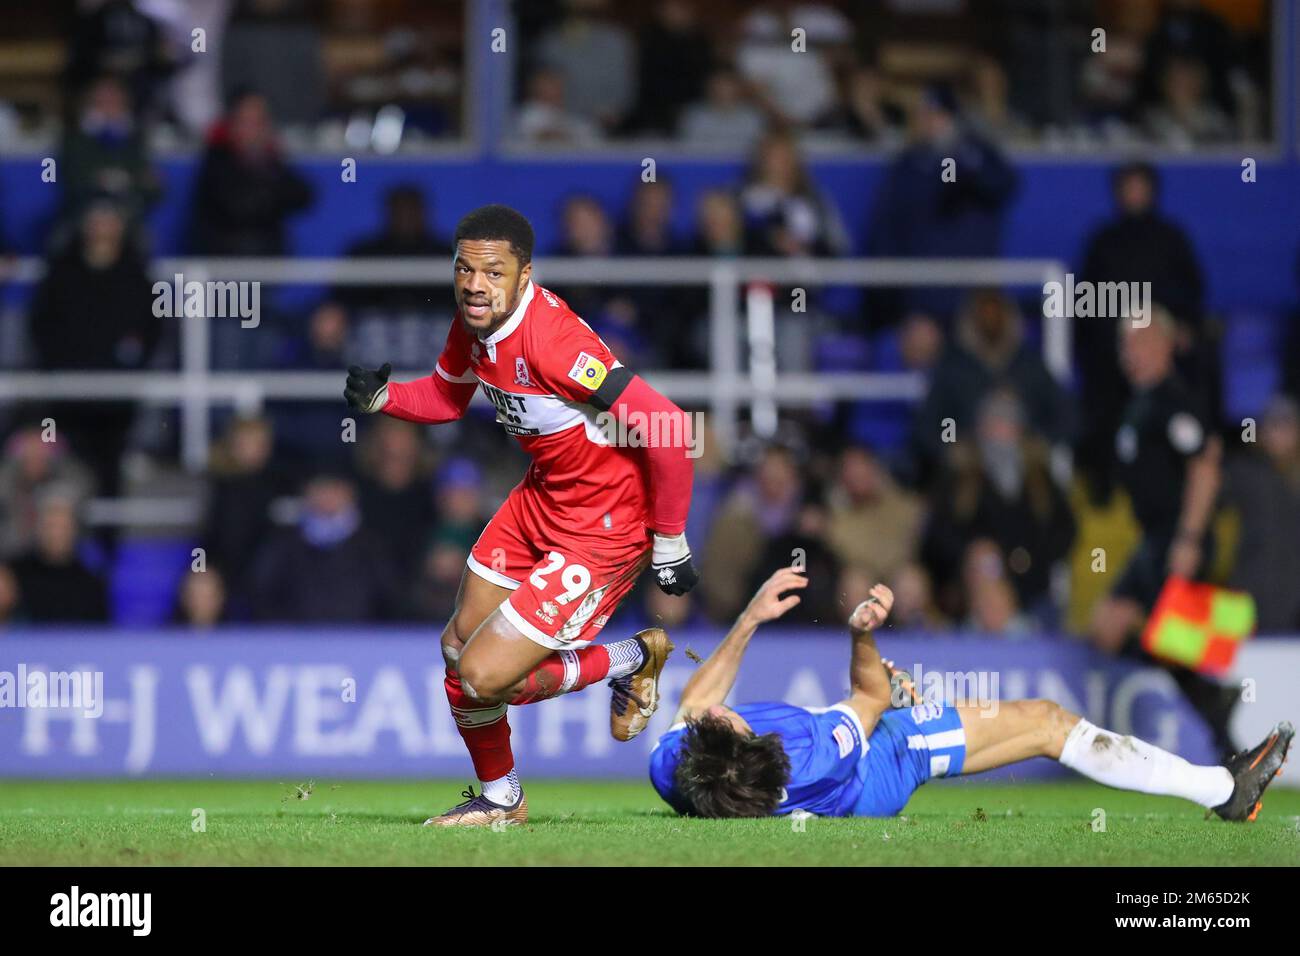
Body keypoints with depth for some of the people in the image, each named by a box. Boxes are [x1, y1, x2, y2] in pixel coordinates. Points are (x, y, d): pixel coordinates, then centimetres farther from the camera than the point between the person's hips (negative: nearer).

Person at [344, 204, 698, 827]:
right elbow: (446, 398, 17)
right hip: (541, 496, 9)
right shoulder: (474, 323, -5)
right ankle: (499, 799, 38)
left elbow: (668, 429, -31)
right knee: (459, 646, 16)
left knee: (484, 678, -11)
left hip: (605, 524, -9)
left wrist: (669, 542, -19)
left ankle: (635, 660, 12)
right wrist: (379, 397, -4)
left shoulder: (551, 339, -32)